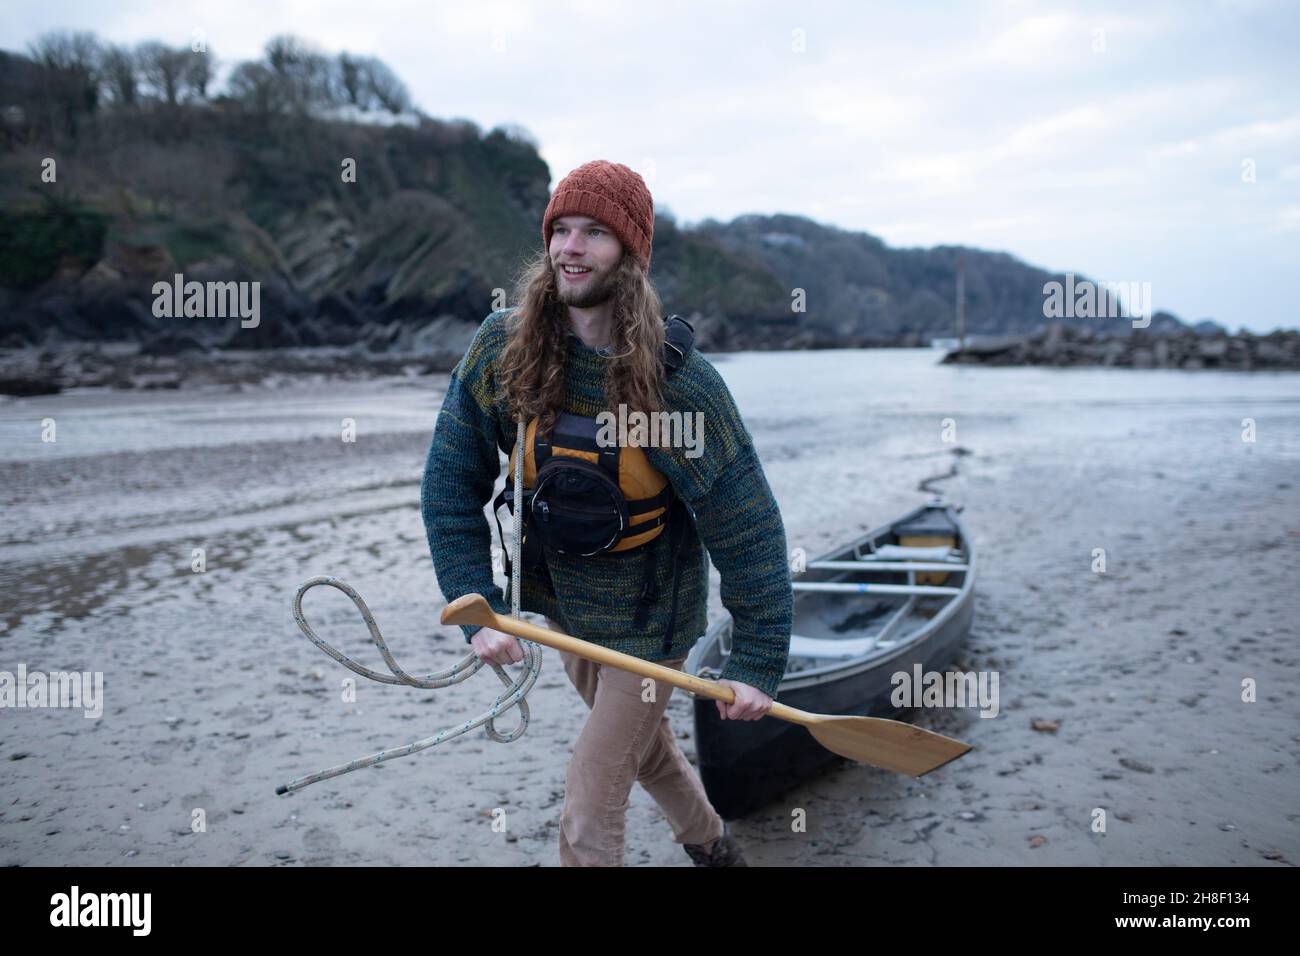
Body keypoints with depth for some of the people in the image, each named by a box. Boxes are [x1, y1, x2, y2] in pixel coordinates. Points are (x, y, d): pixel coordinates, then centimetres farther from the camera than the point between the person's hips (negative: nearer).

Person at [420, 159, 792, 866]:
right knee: (643, 742, 29)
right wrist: (478, 612, -19)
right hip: (559, 605, 5)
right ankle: (710, 842, 58)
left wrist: (757, 665, -19)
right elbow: (450, 490, -11)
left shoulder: (678, 381, -26)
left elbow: (749, 530, -20)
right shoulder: (501, 350, -17)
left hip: (646, 621, -5)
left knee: (588, 818, -3)